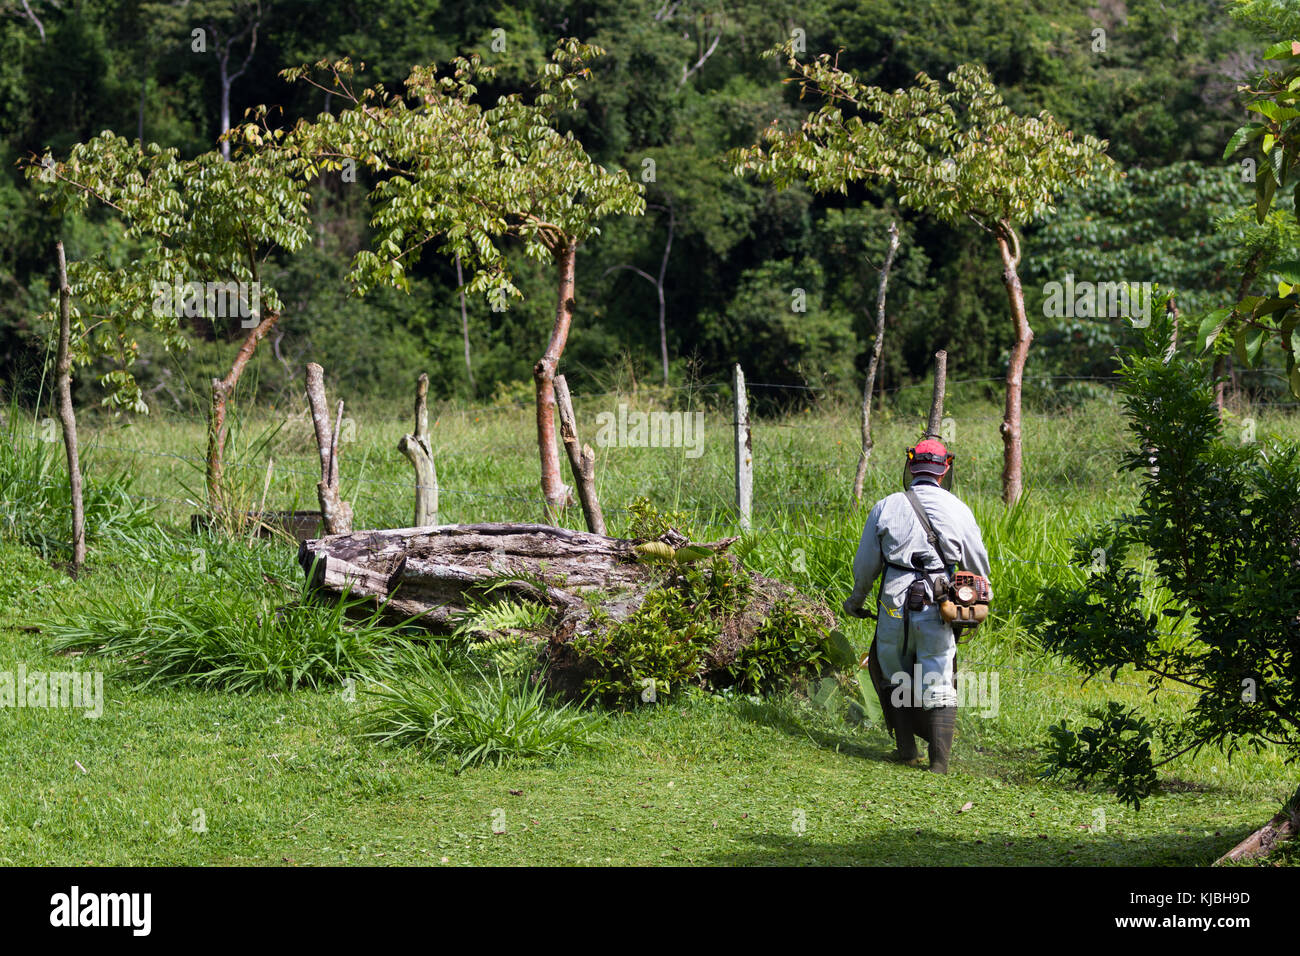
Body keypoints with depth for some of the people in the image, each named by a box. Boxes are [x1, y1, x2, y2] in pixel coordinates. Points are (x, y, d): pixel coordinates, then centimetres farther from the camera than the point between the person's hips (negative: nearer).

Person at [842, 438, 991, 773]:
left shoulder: (886, 508, 2)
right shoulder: (958, 510, 2)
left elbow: (865, 565, 9)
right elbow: (979, 565, 9)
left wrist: (856, 600, 26)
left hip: (895, 607, 0)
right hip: (937, 611, 0)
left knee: (894, 678, 17)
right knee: (938, 684, 5)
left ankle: (907, 749, 16)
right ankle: (939, 759, -1)